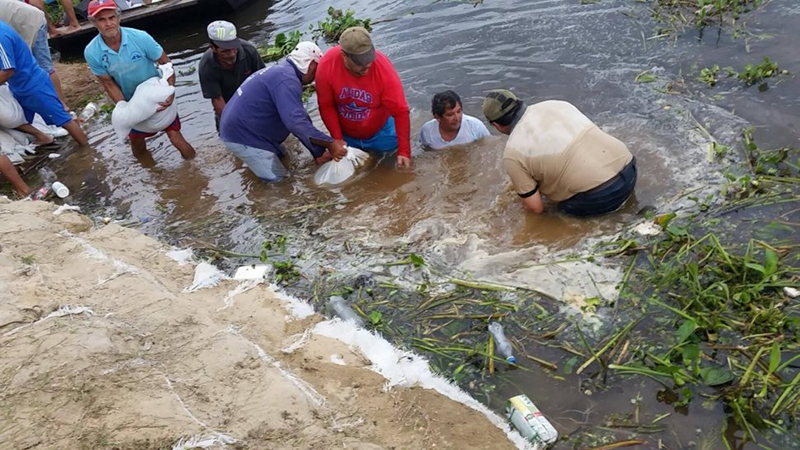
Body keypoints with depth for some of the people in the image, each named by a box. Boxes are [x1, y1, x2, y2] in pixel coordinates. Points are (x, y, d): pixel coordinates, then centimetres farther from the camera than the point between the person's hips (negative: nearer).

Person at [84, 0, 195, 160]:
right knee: (137, 144, 17)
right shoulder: (92, 52, -21)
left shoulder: (140, 37, -27)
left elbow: (166, 63, -17)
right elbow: (109, 84, -10)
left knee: (176, 138, -5)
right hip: (131, 102, 3)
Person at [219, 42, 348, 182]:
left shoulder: (282, 72, 12)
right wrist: (330, 143, -30)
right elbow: (296, 122, -35)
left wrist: (319, 153, 5)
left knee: (282, 158, 23)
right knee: (279, 182, -6)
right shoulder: (286, 79, -23)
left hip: (242, 127, 11)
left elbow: (299, 117, 10)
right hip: (242, 135, -11)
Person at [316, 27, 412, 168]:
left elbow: (400, 111, -28)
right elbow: (326, 106, -16)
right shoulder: (327, 65, -28)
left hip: (380, 133, -1)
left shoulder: (383, 67, -32)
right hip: (346, 135, 1)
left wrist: (404, 151, -31)